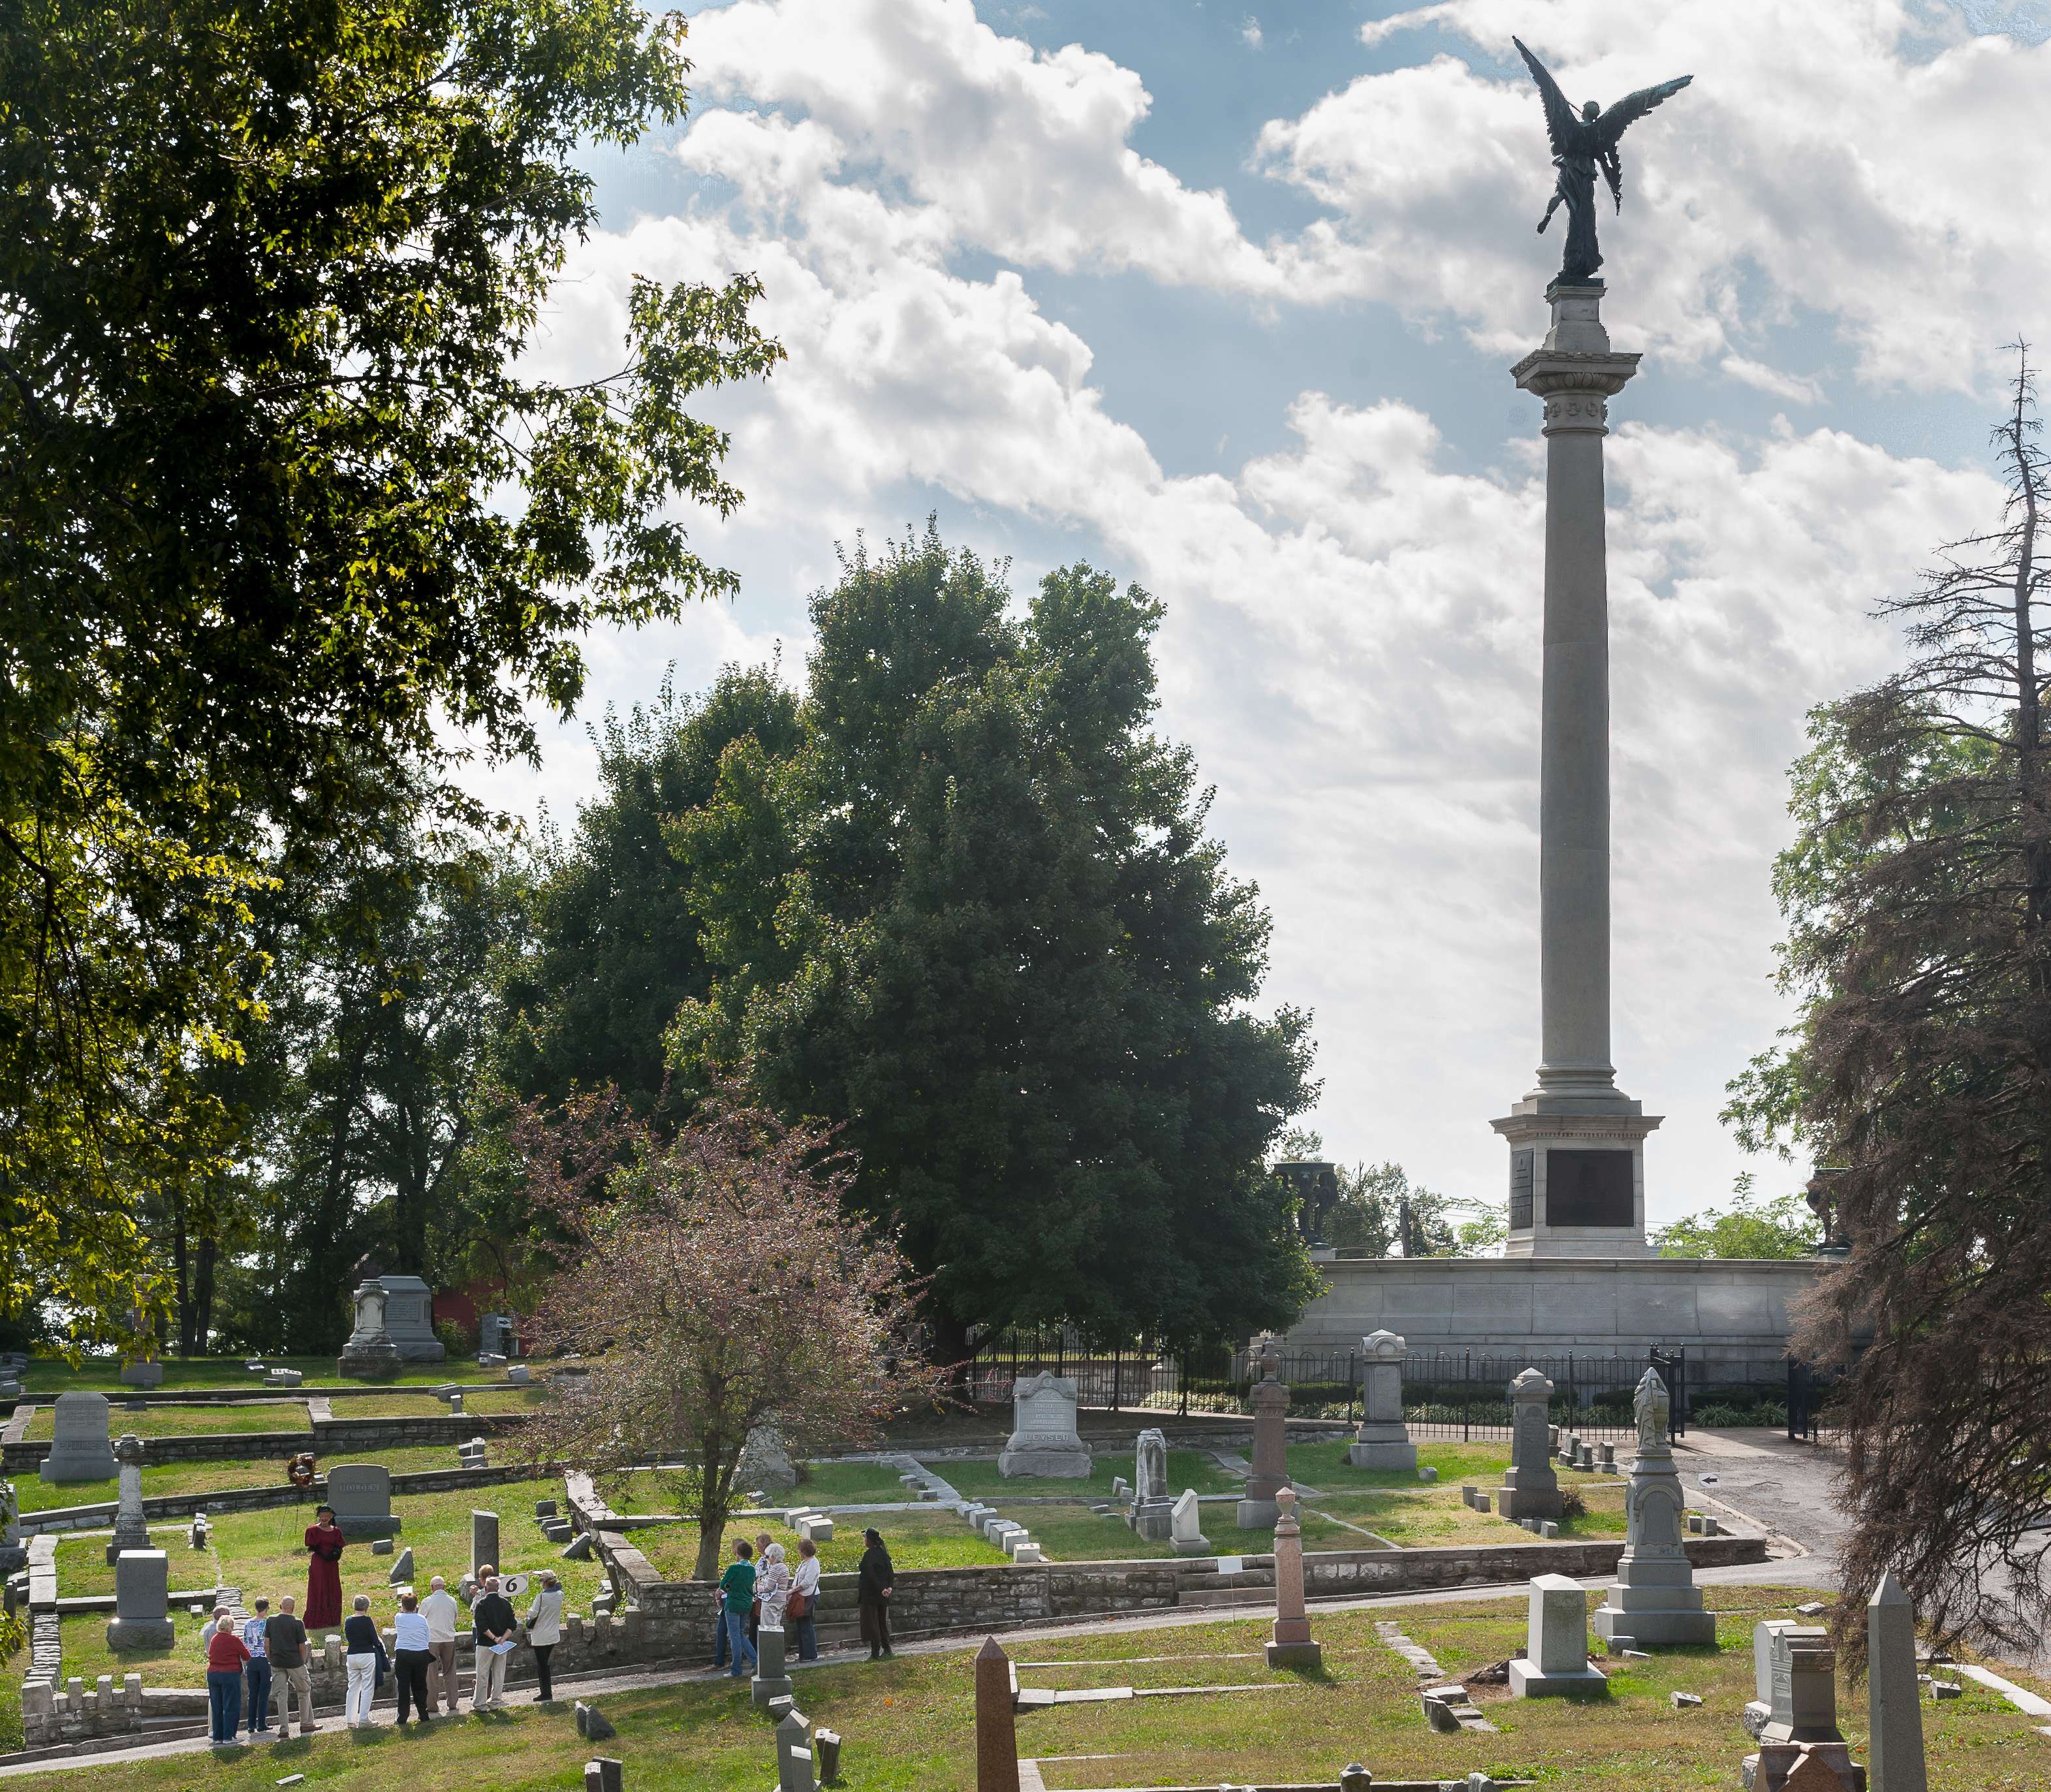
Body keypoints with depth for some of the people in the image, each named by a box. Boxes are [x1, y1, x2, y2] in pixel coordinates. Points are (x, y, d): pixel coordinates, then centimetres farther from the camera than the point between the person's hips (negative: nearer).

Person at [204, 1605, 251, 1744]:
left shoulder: (214, 1639, 5)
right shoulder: (234, 1640, -11)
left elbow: (209, 1654, 15)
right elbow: (247, 1656, -3)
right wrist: (245, 1647, 17)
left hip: (212, 1673, 6)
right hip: (230, 1674, -6)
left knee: (216, 1707, 11)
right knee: (231, 1707, 1)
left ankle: (218, 1737, 13)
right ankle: (228, 1736, -1)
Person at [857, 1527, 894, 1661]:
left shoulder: (868, 1555, -16)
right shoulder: (883, 1553, 7)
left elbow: (871, 1575, -21)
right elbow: (890, 1571, 5)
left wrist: (881, 1589, -17)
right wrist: (888, 1587, -2)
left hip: (871, 1594, -7)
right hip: (883, 1596, 7)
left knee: (872, 1623, -2)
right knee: (883, 1621, 17)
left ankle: (875, 1653, -2)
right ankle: (886, 1649, 21)